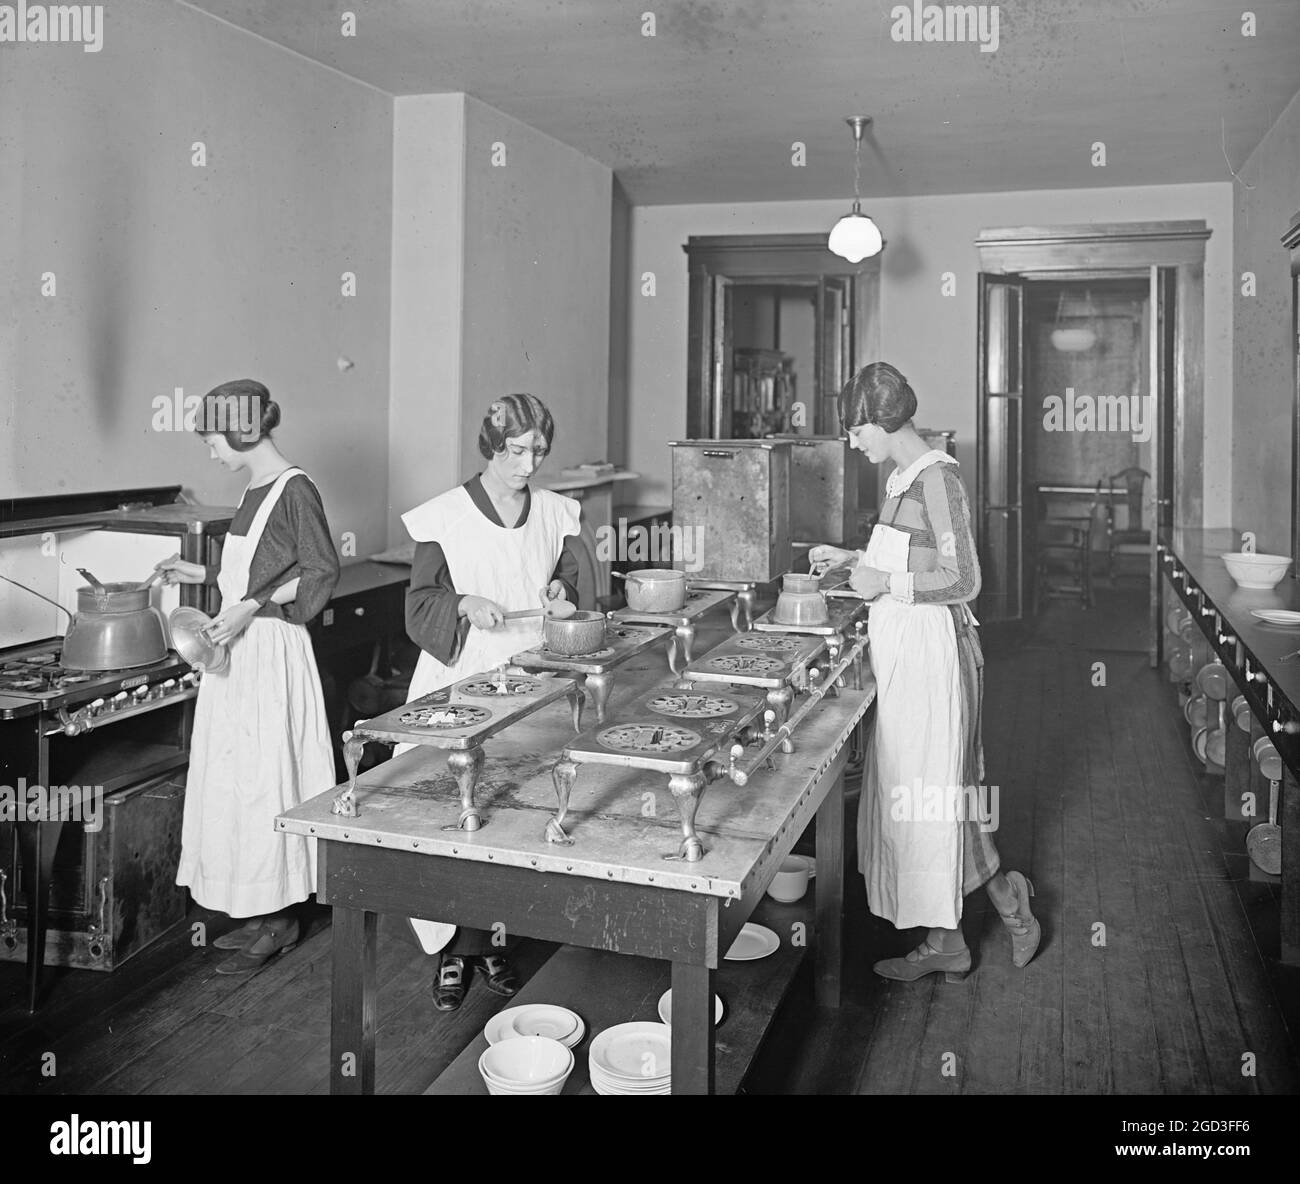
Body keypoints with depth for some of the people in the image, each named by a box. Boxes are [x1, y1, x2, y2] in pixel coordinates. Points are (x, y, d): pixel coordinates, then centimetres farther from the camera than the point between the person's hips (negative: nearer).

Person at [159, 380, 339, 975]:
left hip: (271, 650, -9)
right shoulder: (254, 492, 13)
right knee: (236, 779, 12)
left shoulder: (294, 490, -13)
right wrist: (201, 574, 22)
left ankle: (278, 920, 9)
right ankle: (258, 910, 22)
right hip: (237, 649, 9)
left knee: (265, 778, -3)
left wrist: (252, 607, -22)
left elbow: (319, 573, -16)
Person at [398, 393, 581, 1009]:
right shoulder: (445, 516, -3)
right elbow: (419, 612, -4)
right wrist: (464, 604, -23)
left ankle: (490, 939, 18)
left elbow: (574, 587, 20)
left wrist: (562, 590, -2)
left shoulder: (555, 513, 9)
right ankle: (453, 947, 10)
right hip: (461, 682, -3)